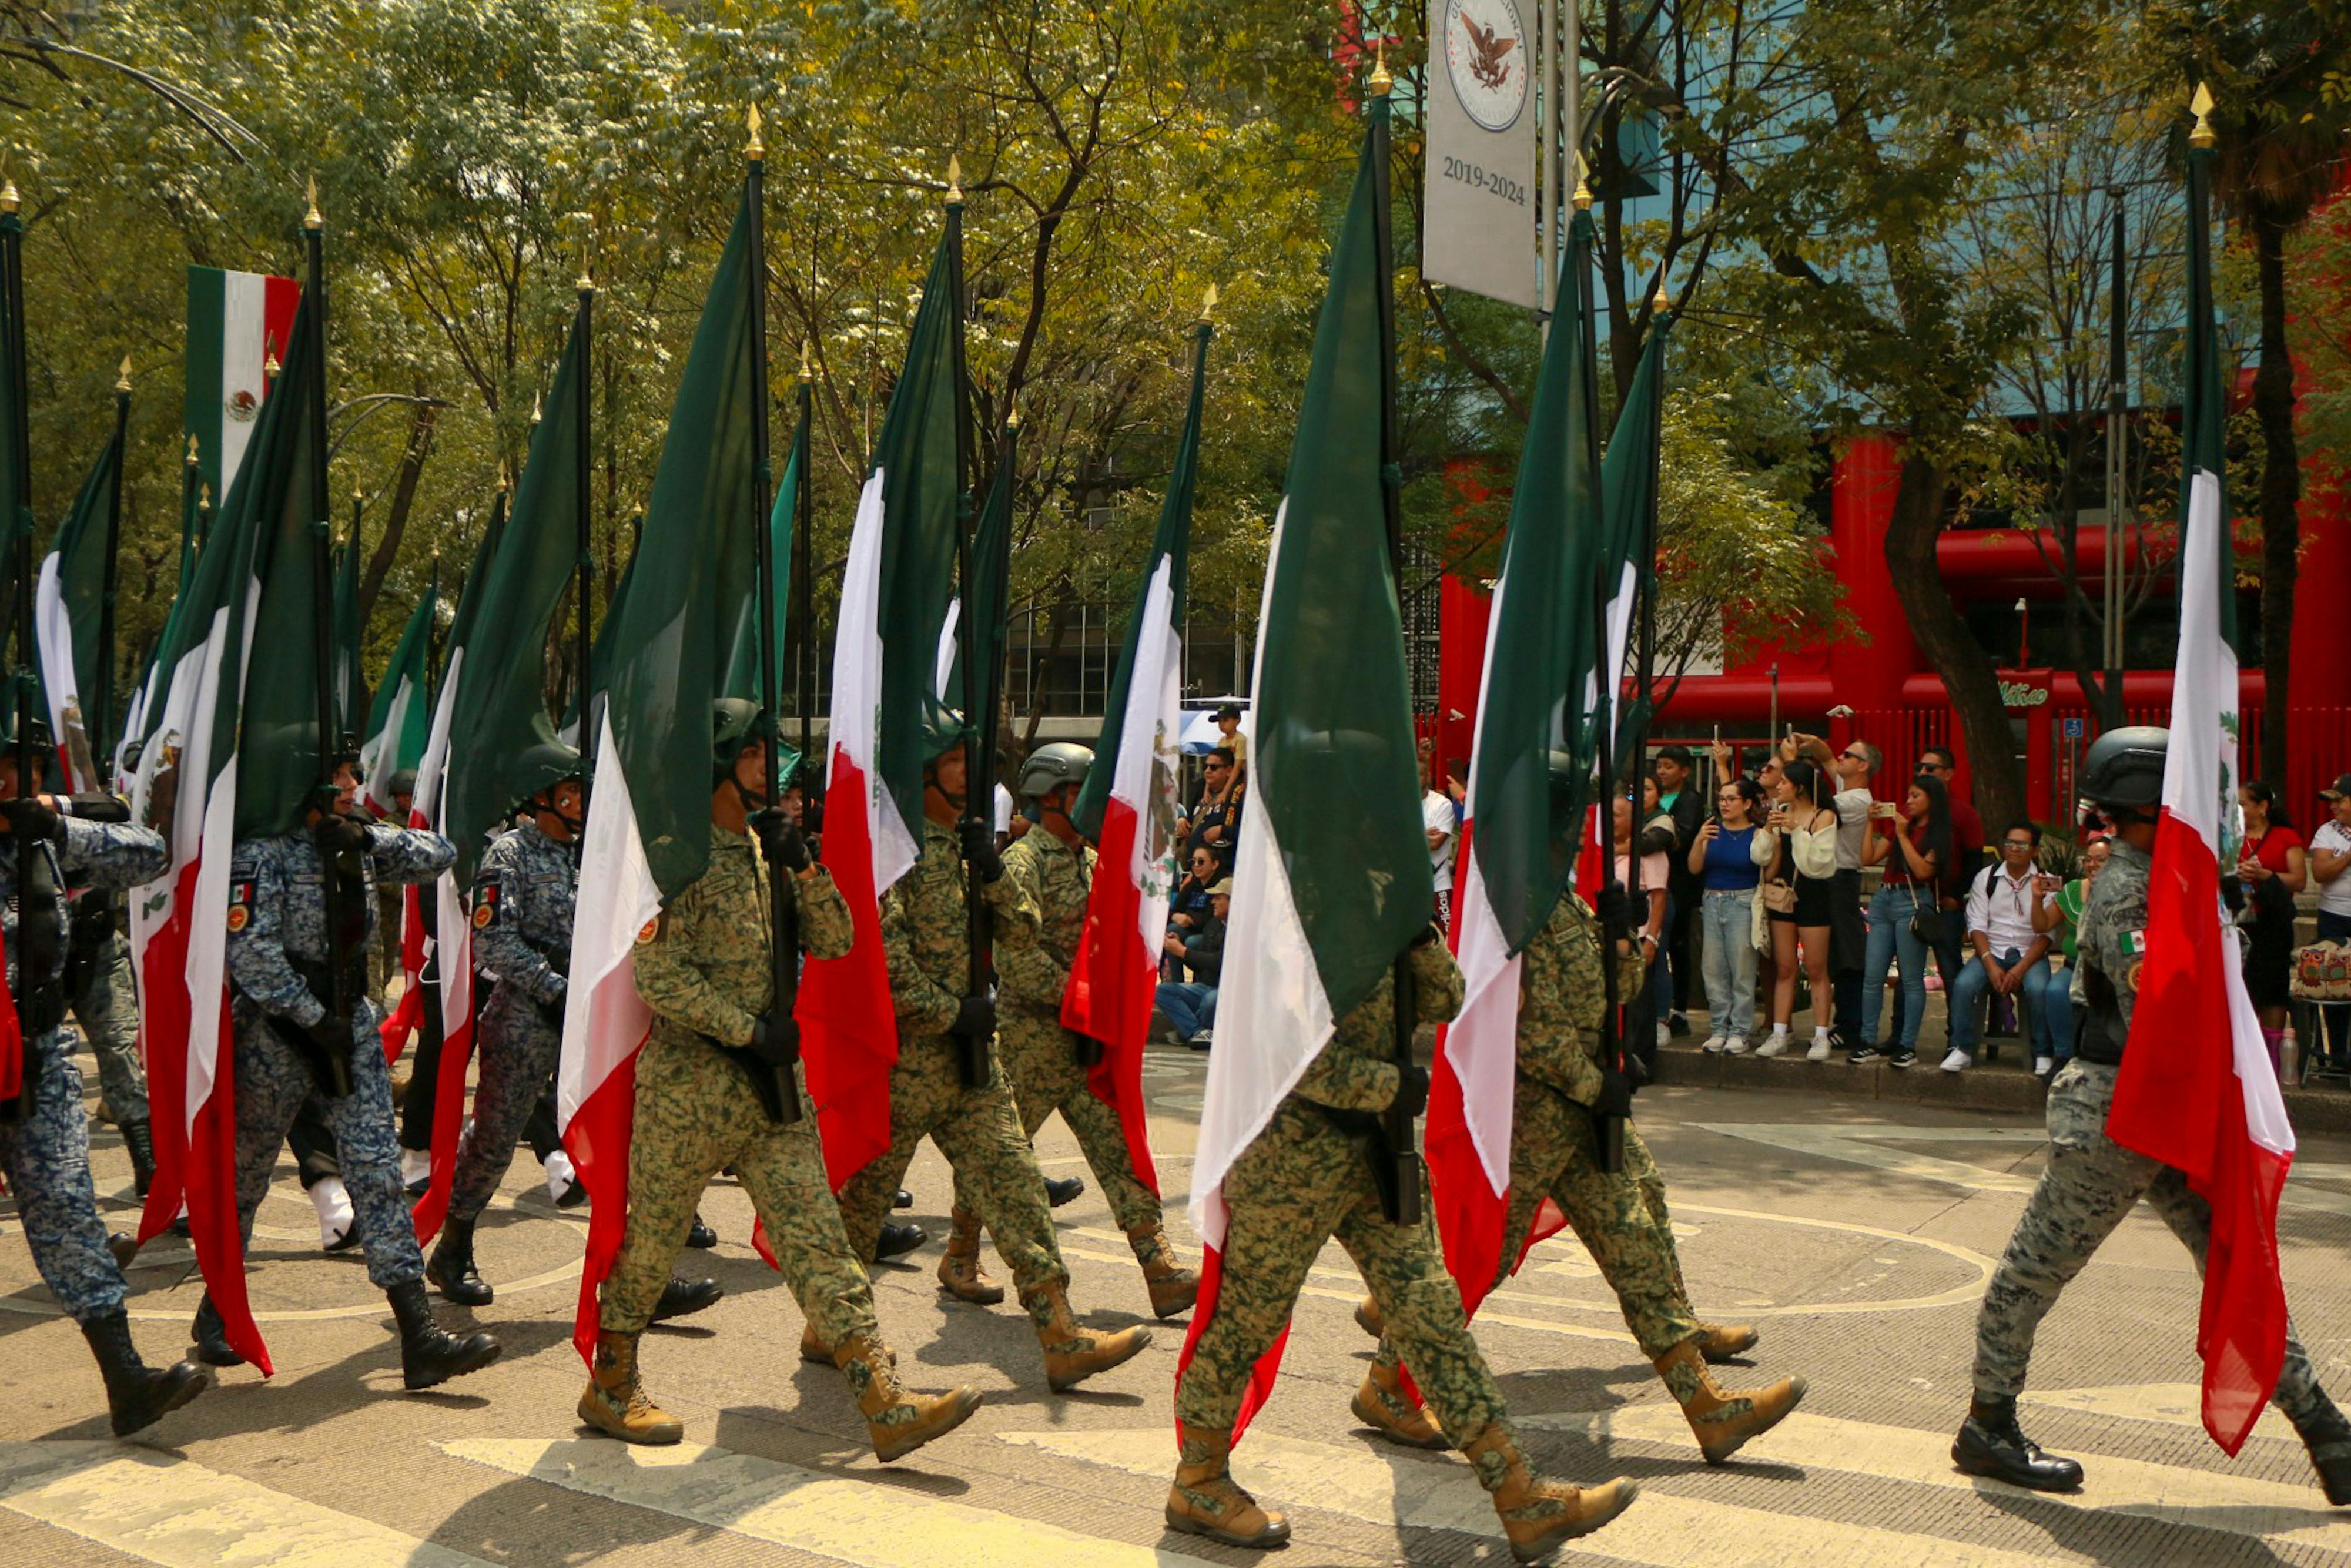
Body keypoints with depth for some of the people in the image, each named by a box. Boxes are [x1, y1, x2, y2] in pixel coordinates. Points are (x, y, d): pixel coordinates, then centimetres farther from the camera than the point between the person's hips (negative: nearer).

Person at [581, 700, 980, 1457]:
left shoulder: (764, 850, 12)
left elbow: (832, 942, 8)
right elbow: (658, 975, -17)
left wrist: (803, 865, -7)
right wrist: (748, 1029, -16)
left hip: (773, 1084, 7)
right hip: (689, 1086, -6)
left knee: (817, 1240, 1)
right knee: (650, 1240, 9)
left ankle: (887, 1405, -2)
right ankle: (609, 1387, 30)